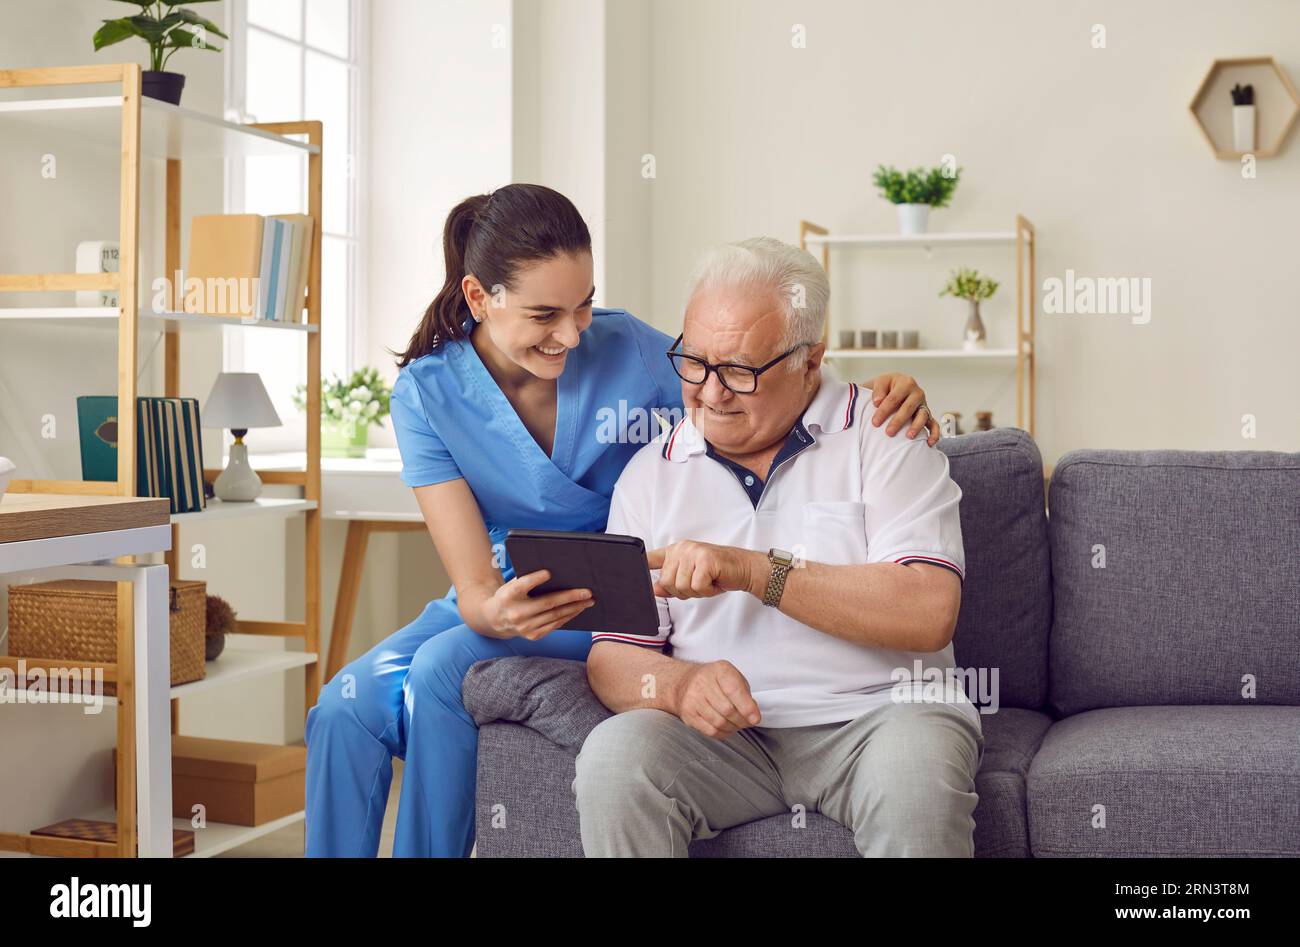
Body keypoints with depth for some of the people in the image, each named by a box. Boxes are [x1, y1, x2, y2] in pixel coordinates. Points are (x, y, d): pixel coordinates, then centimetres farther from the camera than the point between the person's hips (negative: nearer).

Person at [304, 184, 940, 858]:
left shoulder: (628, 352, -14)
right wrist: (496, 613, -43)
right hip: (505, 600, 3)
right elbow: (474, 588, -17)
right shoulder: (426, 392, -12)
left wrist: (880, 401, -28)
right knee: (344, 709, -21)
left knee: (442, 667, -28)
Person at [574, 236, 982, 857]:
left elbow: (929, 613, -12)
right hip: (724, 733, 3)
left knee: (914, 769, -36)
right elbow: (613, 657, 6)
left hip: (881, 710, -2)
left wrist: (753, 570, -18)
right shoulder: (652, 472, 12)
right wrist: (680, 683, -17)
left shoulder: (880, 435, 2)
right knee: (612, 759, -27)